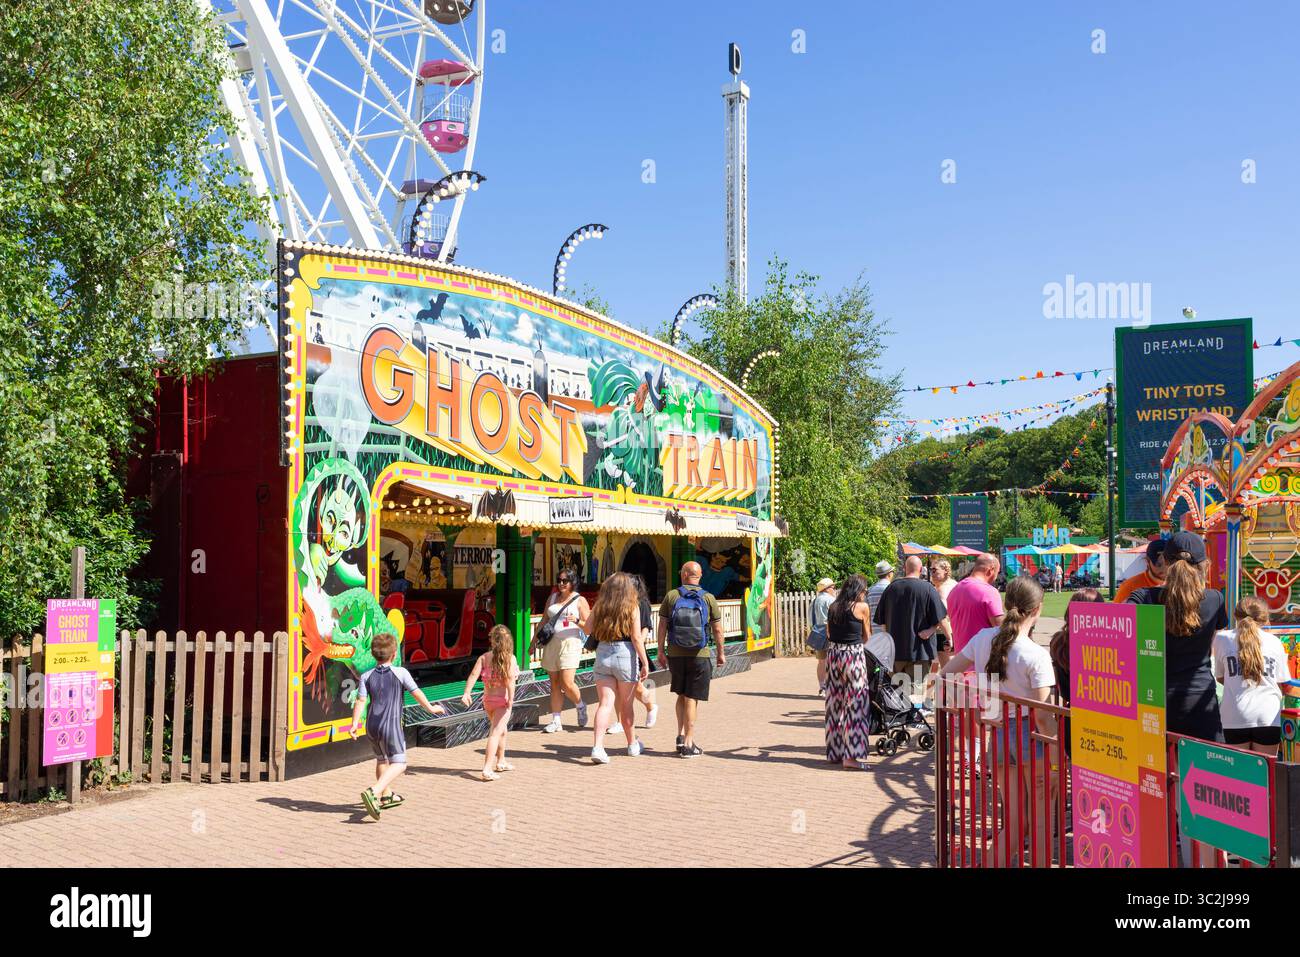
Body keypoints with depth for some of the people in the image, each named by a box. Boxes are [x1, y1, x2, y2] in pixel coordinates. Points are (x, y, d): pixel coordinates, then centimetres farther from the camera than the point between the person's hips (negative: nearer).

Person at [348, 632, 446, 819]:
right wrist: (430, 708, 11)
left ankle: (387, 796, 40)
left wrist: (354, 724, -7)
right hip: (391, 726, -5)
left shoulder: (366, 676, 1)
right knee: (398, 763, 0)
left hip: (371, 726, 5)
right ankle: (373, 792, -22)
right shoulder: (400, 673, -7)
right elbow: (416, 693, -2)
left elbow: (360, 701, -7)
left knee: (381, 760, 25)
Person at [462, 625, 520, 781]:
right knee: (495, 733, -8)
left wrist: (466, 693, -15)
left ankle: (501, 762, 40)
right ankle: (487, 769, -18)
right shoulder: (510, 658, -9)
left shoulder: (484, 657, 1)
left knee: (502, 730, 25)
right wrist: (511, 698, -23)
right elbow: (509, 679, -22)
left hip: (487, 699, 5)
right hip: (502, 700, -5)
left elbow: (474, 675, -11)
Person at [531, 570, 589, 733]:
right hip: (551, 644, 4)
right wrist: (534, 641, 20)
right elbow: (544, 621, 21)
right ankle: (556, 721, 10)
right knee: (554, 683, 5)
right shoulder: (552, 597, 15)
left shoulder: (580, 600, 2)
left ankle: (581, 706, 16)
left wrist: (577, 621, -19)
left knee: (567, 683, -13)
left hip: (570, 643, -4)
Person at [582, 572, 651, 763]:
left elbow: (587, 629, 2)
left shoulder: (599, 606, 2)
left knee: (605, 703, 2)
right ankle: (632, 745, 29)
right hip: (625, 654, -2)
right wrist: (645, 663, -6)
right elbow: (636, 638, -9)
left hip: (603, 654, 2)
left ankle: (597, 746, -11)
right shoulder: (632, 607, -5)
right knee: (626, 706, 12)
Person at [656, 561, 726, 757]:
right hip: (699, 656, -1)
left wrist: (661, 651, 6)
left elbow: (662, 626, -2)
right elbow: (717, 630, -1)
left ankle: (681, 734, 11)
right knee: (692, 698, 4)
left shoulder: (671, 596, -2)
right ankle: (688, 744, 5)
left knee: (681, 695, 20)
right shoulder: (708, 599, -4)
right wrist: (721, 653, 11)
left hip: (675, 655, 1)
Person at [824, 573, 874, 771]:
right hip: (853, 654, -6)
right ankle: (851, 756, -6)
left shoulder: (833, 607, 10)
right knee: (855, 705, -2)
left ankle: (834, 751, 19)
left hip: (833, 653, 6)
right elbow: (866, 635, 7)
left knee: (835, 704, 12)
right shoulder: (862, 607, -4)